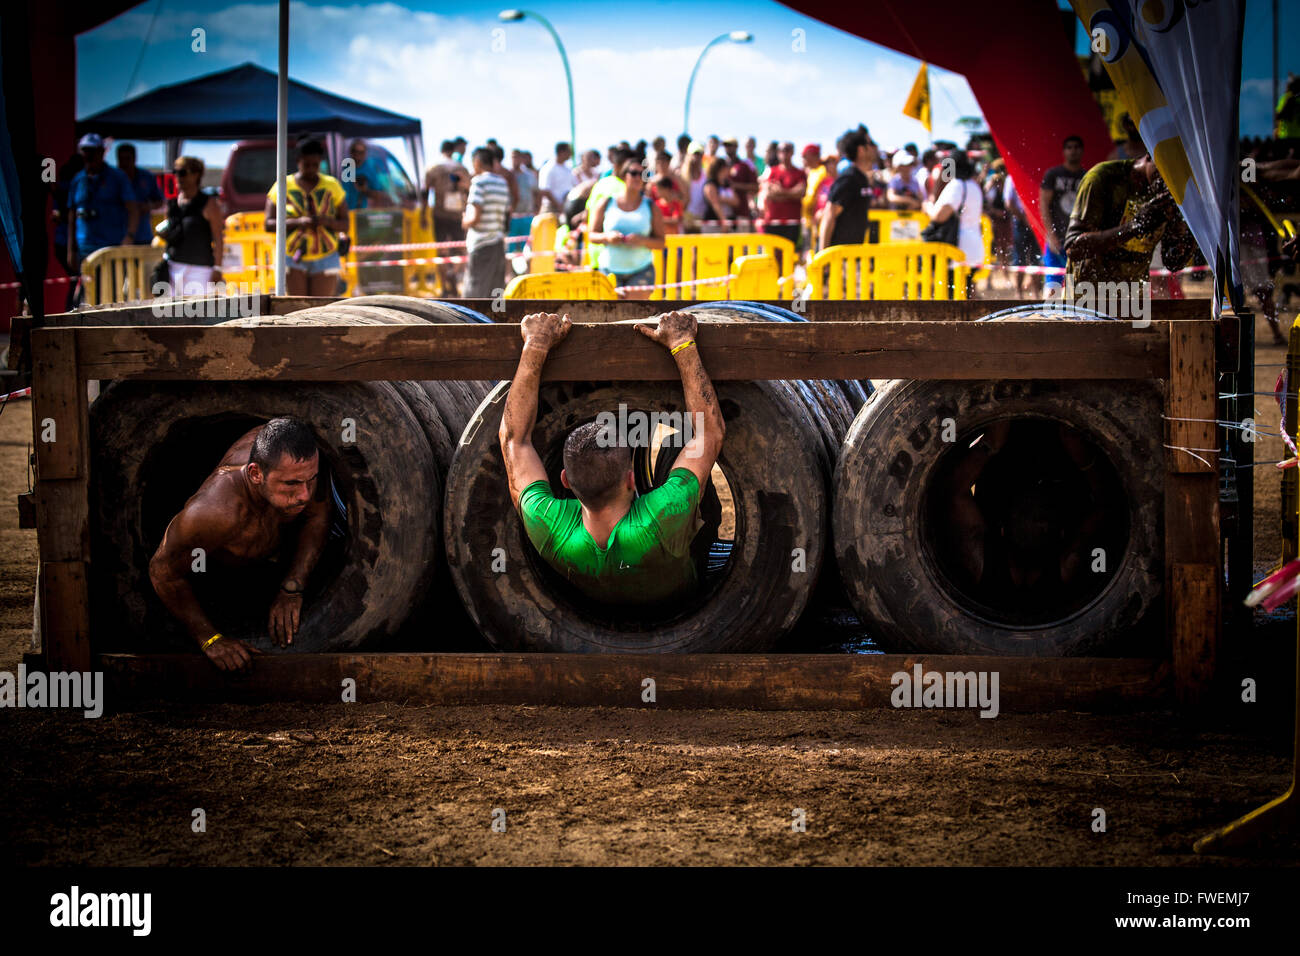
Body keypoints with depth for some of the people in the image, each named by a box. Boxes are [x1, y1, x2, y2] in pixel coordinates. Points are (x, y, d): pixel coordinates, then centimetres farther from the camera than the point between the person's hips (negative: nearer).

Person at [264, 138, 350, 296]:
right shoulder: (283, 186, 1)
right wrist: (298, 222, -19)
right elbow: (269, 225, -3)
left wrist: (326, 221, -17)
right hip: (294, 259, 0)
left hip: (325, 259, 0)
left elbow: (345, 225, 5)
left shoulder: (332, 186, 5)